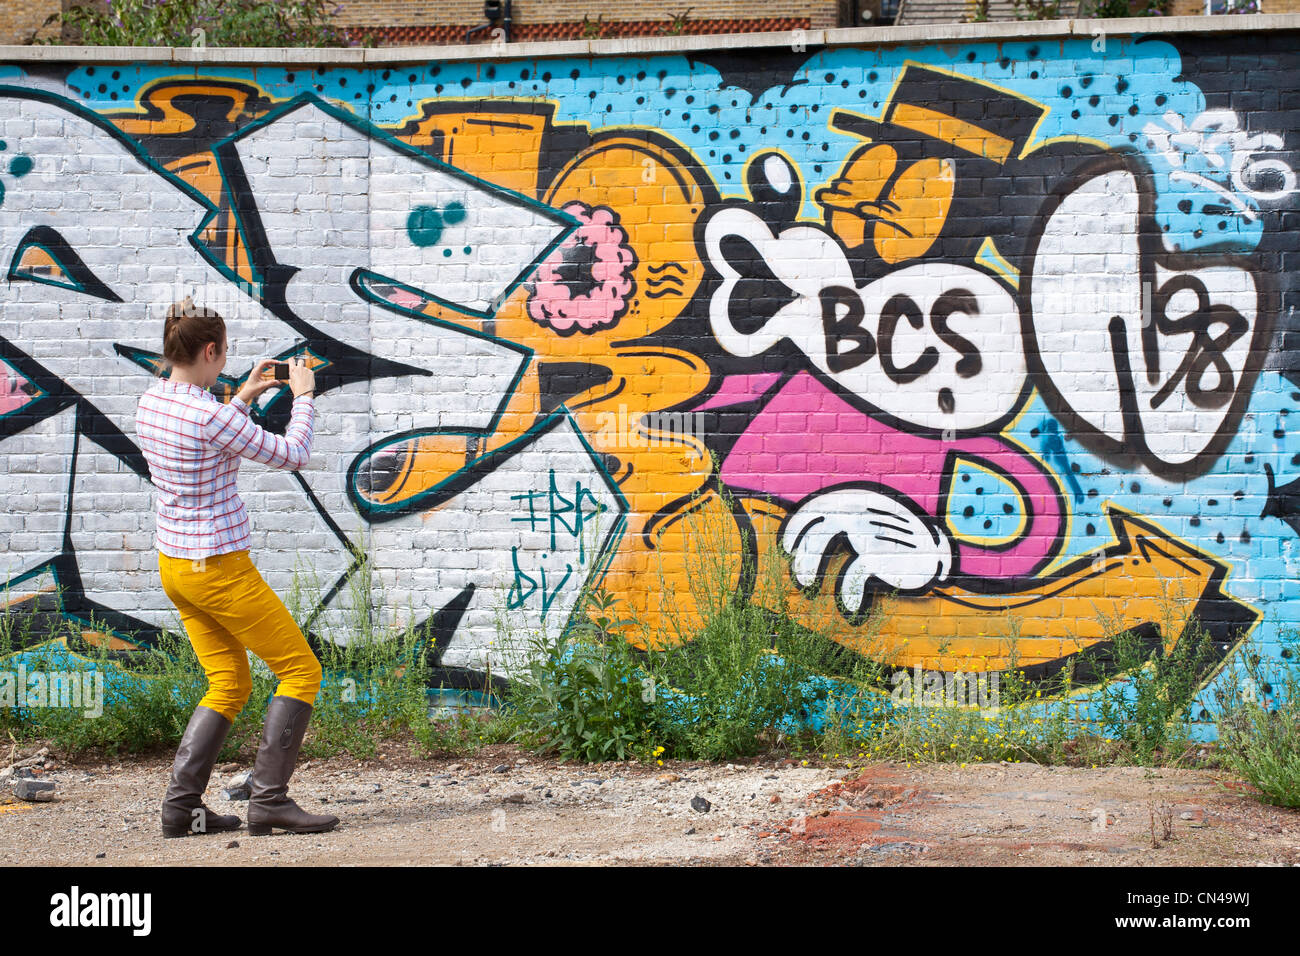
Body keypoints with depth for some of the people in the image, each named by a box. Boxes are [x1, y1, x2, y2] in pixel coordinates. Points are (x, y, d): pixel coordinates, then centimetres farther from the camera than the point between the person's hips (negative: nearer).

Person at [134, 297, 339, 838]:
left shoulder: (149, 404, 3)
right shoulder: (211, 416, -22)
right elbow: (291, 456, -12)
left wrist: (245, 397, 22)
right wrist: (304, 397, 2)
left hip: (174, 565, 9)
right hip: (220, 570, -9)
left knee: (230, 686, 17)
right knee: (301, 671, 1)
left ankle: (180, 807, 10)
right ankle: (269, 800, -4)